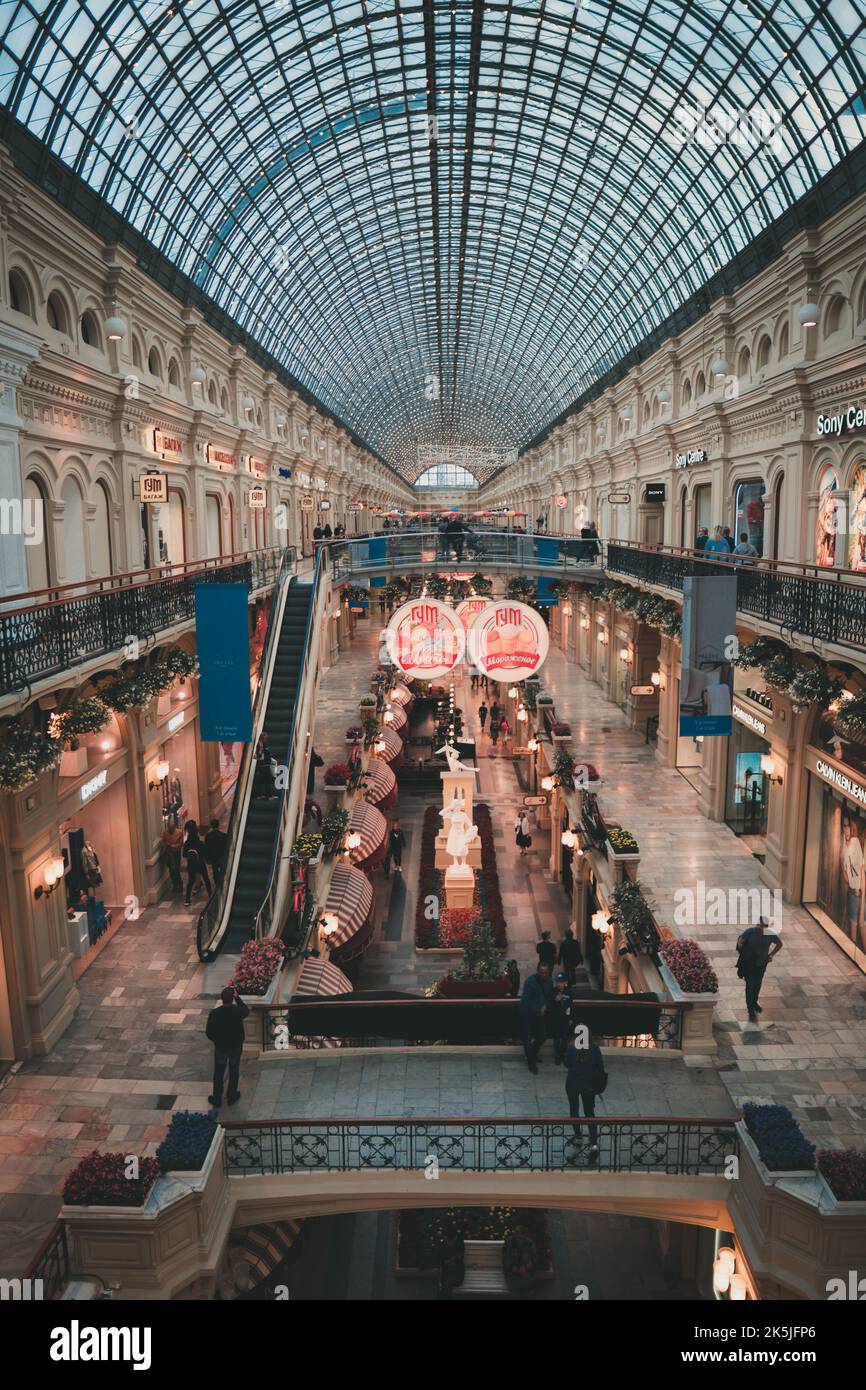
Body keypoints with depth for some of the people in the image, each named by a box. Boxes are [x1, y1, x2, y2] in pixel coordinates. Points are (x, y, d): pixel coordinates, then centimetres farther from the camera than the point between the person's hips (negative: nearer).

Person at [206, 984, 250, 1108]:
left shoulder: (214, 1013, -22)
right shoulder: (238, 1012, -23)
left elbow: (209, 1032, -11)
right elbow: (246, 1010, 3)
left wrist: (216, 1040, 9)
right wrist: (237, 997, 6)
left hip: (220, 1047, 0)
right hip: (236, 1046, 0)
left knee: (218, 1073, 18)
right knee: (234, 1072, 20)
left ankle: (217, 1099, 30)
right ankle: (231, 1096, 34)